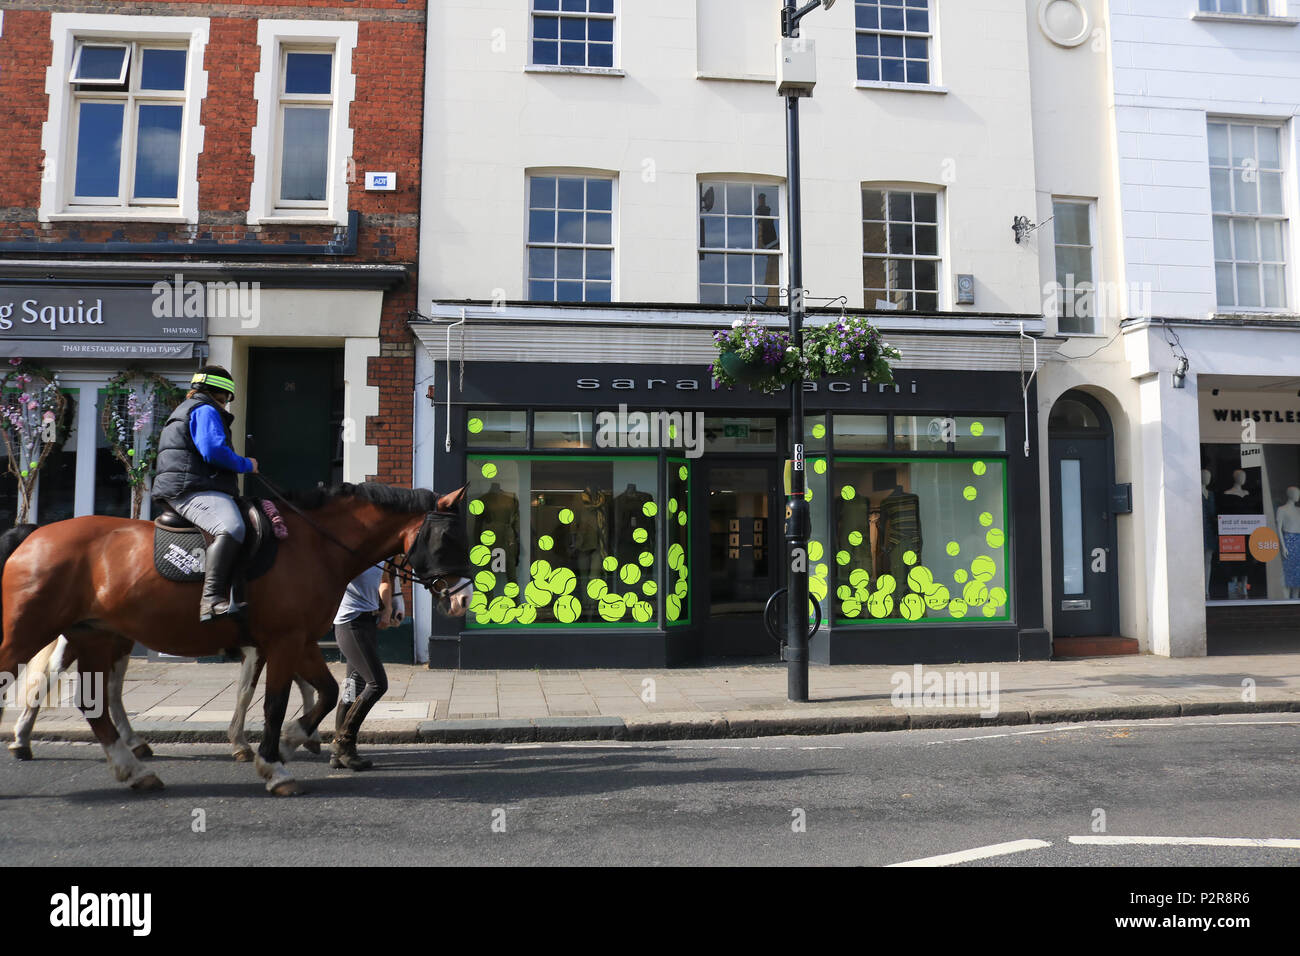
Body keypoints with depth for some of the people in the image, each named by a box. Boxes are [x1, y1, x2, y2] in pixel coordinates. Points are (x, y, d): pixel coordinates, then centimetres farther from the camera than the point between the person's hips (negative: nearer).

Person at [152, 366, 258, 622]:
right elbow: (214, 450, -18)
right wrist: (245, 464, -3)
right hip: (194, 490, -12)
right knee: (231, 527, -36)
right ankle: (211, 599, -51)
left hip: (180, 492, 12)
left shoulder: (185, 410, 31)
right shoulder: (205, 410, -3)